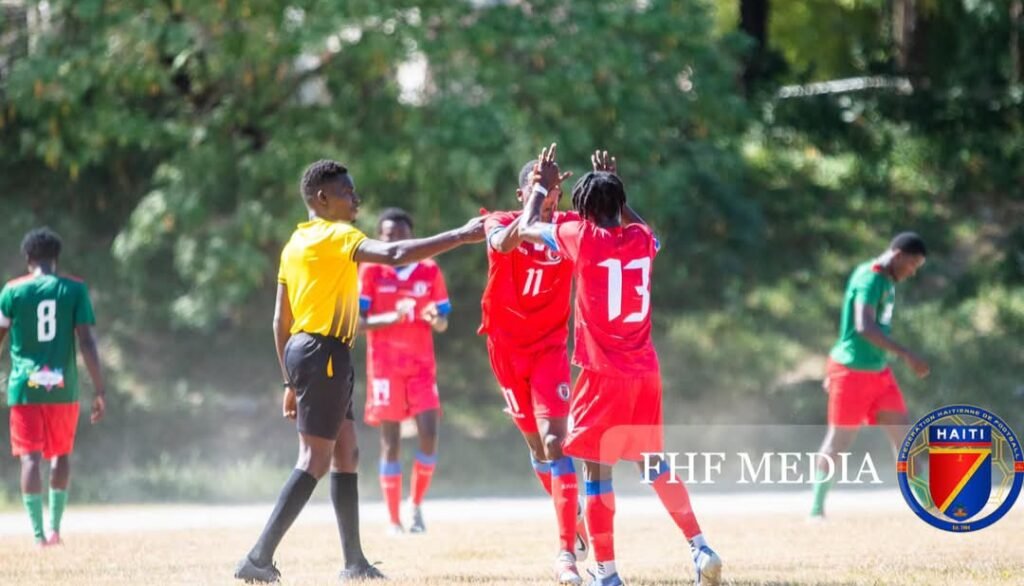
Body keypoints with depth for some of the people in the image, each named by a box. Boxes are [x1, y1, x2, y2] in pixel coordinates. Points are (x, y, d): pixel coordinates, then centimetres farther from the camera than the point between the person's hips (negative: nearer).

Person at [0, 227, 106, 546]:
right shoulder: (75, 289, 0)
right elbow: (87, 341, -5)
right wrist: (100, 390, -2)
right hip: (63, 387, 1)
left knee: (31, 457, -2)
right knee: (61, 454, 19)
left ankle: (38, 533, -13)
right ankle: (55, 527, 16)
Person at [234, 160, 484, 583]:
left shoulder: (296, 244, 16)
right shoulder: (334, 237, -11)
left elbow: (281, 321, 18)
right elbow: (394, 255, -27)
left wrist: (291, 382, 22)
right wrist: (461, 236, -25)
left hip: (300, 349, 10)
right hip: (324, 353, -10)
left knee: (345, 454, 13)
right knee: (315, 460, -10)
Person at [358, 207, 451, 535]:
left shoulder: (429, 270, 7)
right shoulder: (371, 271, 1)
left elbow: (443, 323, 11)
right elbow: (357, 321, -4)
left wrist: (435, 319, -14)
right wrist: (391, 317, -21)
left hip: (421, 363, 2)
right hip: (385, 365, -2)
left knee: (429, 434, -11)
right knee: (390, 440, -2)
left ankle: (417, 504, 10)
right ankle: (394, 520, 4)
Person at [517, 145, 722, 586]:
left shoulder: (583, 238, -8)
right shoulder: (642, 239, 5)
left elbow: (526, 229, 8)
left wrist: (542, 187, 23)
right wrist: (614, 185, 37)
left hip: (603, 376, -5)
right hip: (646, 373, 5)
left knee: (597, 471, 0)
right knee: (654, 465, 19)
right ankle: (700, 549, 11)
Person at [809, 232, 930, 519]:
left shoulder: (886, 280, 12)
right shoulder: (871, 279, -18)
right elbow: (864, 327, -32)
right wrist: (906, 354, -36)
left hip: (879, 371, 9)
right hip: (853, 370, -9)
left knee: (902, 433, 4)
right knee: (840, 440, -1)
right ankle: (816, 509, 8)